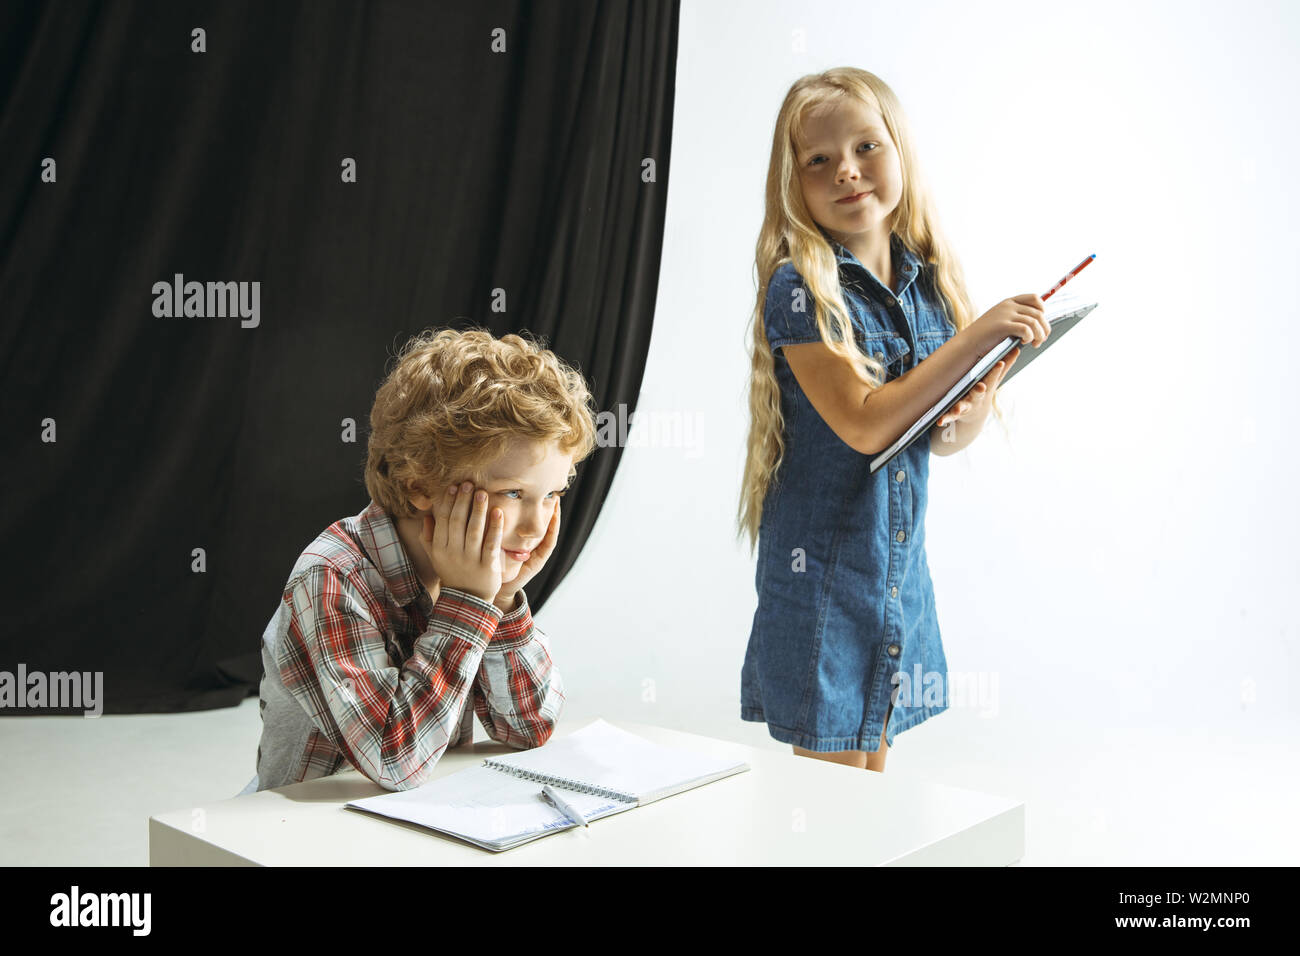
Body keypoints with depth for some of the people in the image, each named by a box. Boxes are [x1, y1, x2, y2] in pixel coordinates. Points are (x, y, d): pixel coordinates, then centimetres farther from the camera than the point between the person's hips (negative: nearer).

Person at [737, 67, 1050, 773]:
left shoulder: (929, 284, 4)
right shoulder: (798, 289, -15)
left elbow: (942, 439, 9)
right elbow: (864, 423, -24)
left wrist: (975, 407, -14)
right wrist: (977, 335, -21)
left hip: (900, 560, 6)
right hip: (821, 565, -6)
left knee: (874, 766, 18)